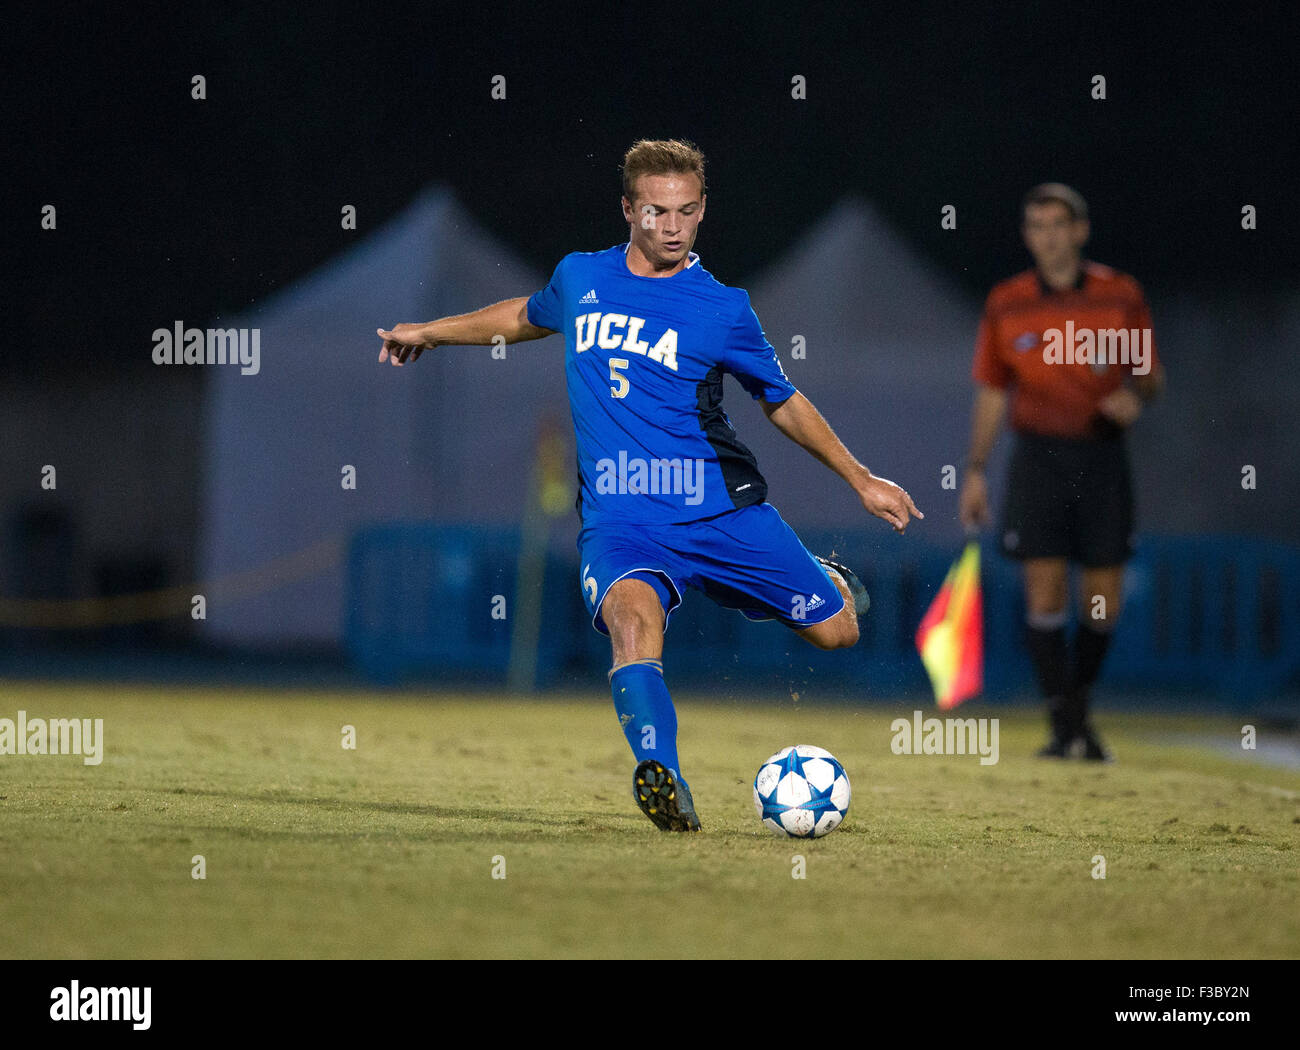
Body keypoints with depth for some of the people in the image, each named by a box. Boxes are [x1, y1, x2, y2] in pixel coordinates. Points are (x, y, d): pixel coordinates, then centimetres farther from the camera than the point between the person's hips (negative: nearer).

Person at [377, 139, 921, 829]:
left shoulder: (722, 308, 0)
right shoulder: (580, 278, 7)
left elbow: (783, 403, 14)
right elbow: (529, 316, 32)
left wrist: (861, 481, 15)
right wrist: (431, 332, 38)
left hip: (722, 512, 0)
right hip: (619, 523, 0)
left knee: (836, 631, 4)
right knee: (633, 615, -34)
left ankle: (827, 582, 43)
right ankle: (664, 786, -48)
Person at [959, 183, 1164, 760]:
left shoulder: (1121, 296, 3)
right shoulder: (1006, 304, 4)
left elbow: (1151, 372, 11)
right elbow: (990, 393, 11)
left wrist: (1136, 395, -12)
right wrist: (975, 470, 6)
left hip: (1103, 454, 0)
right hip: (1039, 455, 0)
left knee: (1103, 600, 1)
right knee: (1045, 590, -11)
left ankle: (1079, 705, 24)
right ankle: (1064, 725, -5)